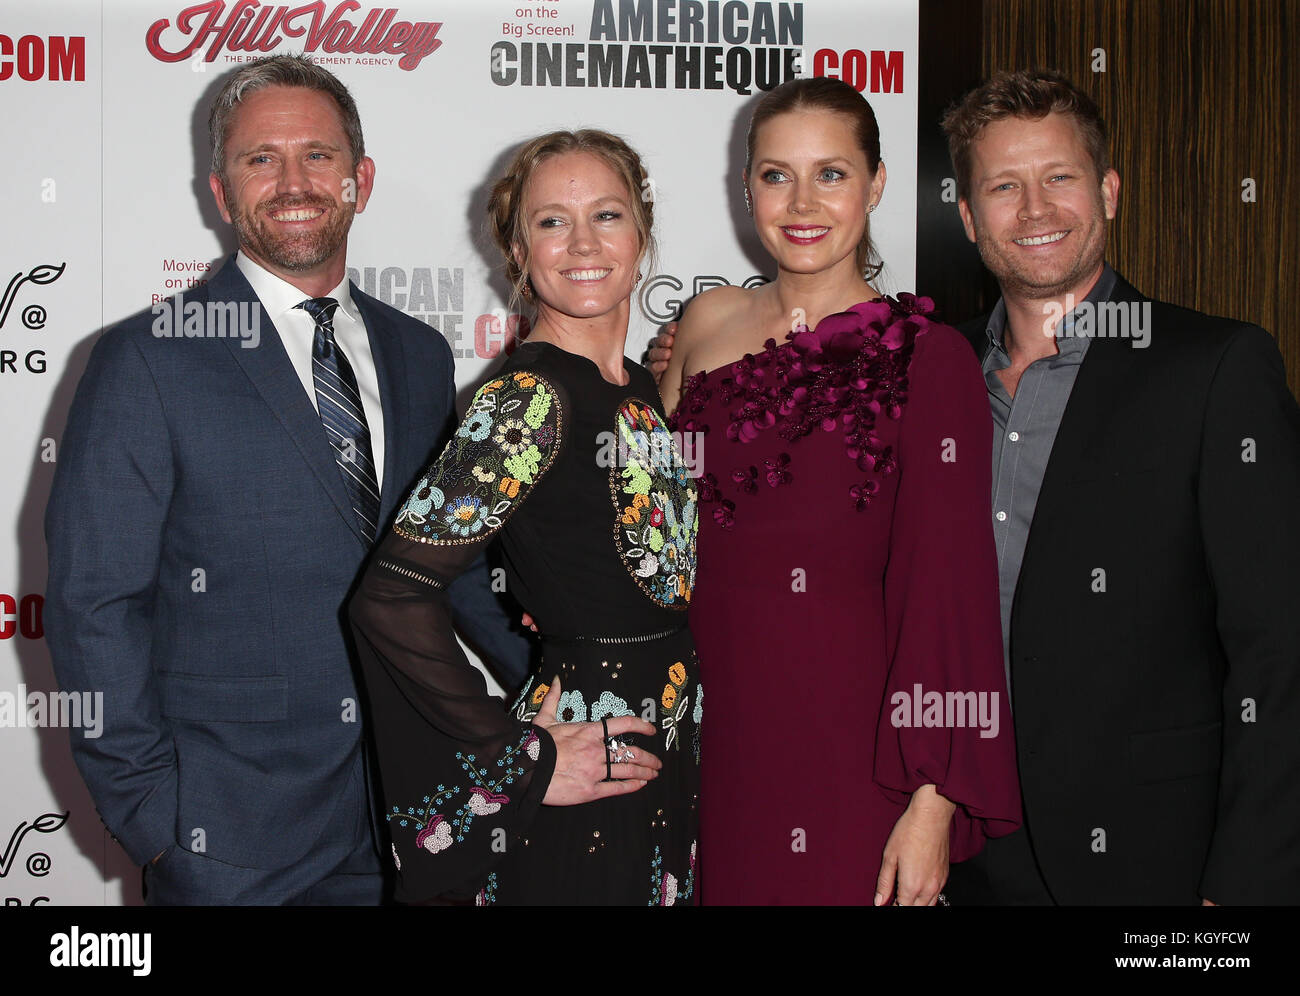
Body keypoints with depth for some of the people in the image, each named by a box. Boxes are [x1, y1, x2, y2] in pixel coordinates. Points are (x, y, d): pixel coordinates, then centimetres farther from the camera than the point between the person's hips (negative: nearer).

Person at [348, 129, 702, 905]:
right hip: (580, 808, -8)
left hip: (669, 778, 8)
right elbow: (392, 597, -25)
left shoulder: (639, 388, 7)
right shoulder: (533, 398, -17)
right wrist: (521, 758, -18)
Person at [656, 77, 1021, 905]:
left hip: (850, 737, -4)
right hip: (720, 735, 4)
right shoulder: (708, 324, 7)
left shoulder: (925, 354, -8)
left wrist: (933, 803, -15)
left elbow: (949, 584, -11)